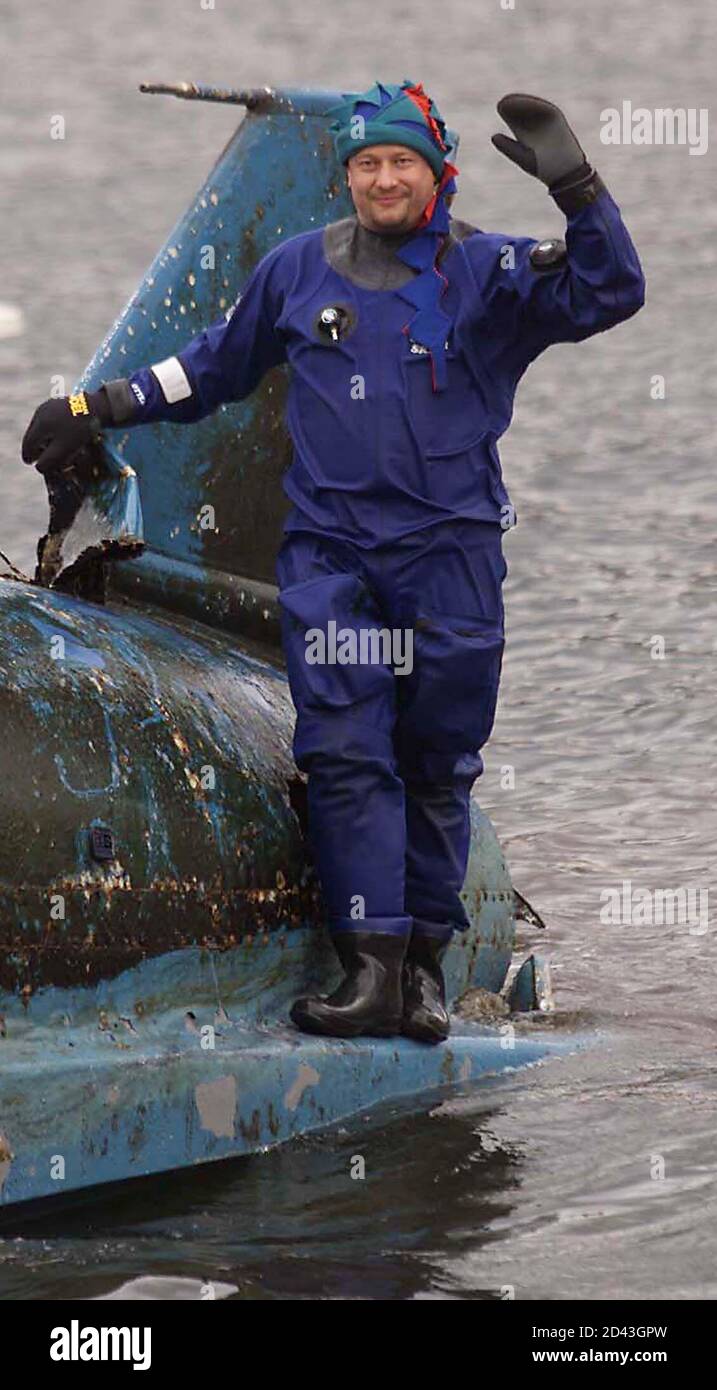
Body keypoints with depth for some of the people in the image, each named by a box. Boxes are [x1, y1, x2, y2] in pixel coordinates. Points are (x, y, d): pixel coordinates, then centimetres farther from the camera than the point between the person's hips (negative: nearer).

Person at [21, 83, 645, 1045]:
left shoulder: (490, 272, 2)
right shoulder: (299, 271, 9)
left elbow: (608, 295, -8)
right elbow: (218, 364, 22)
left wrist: (576, 187, -20)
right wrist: (101, 408, 21)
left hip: (450, 554, -1)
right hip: (330, 555, 1)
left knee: (438, 766, 4)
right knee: (347, 755, -10)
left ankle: (425, 965, 12)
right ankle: (373, 970, -12)